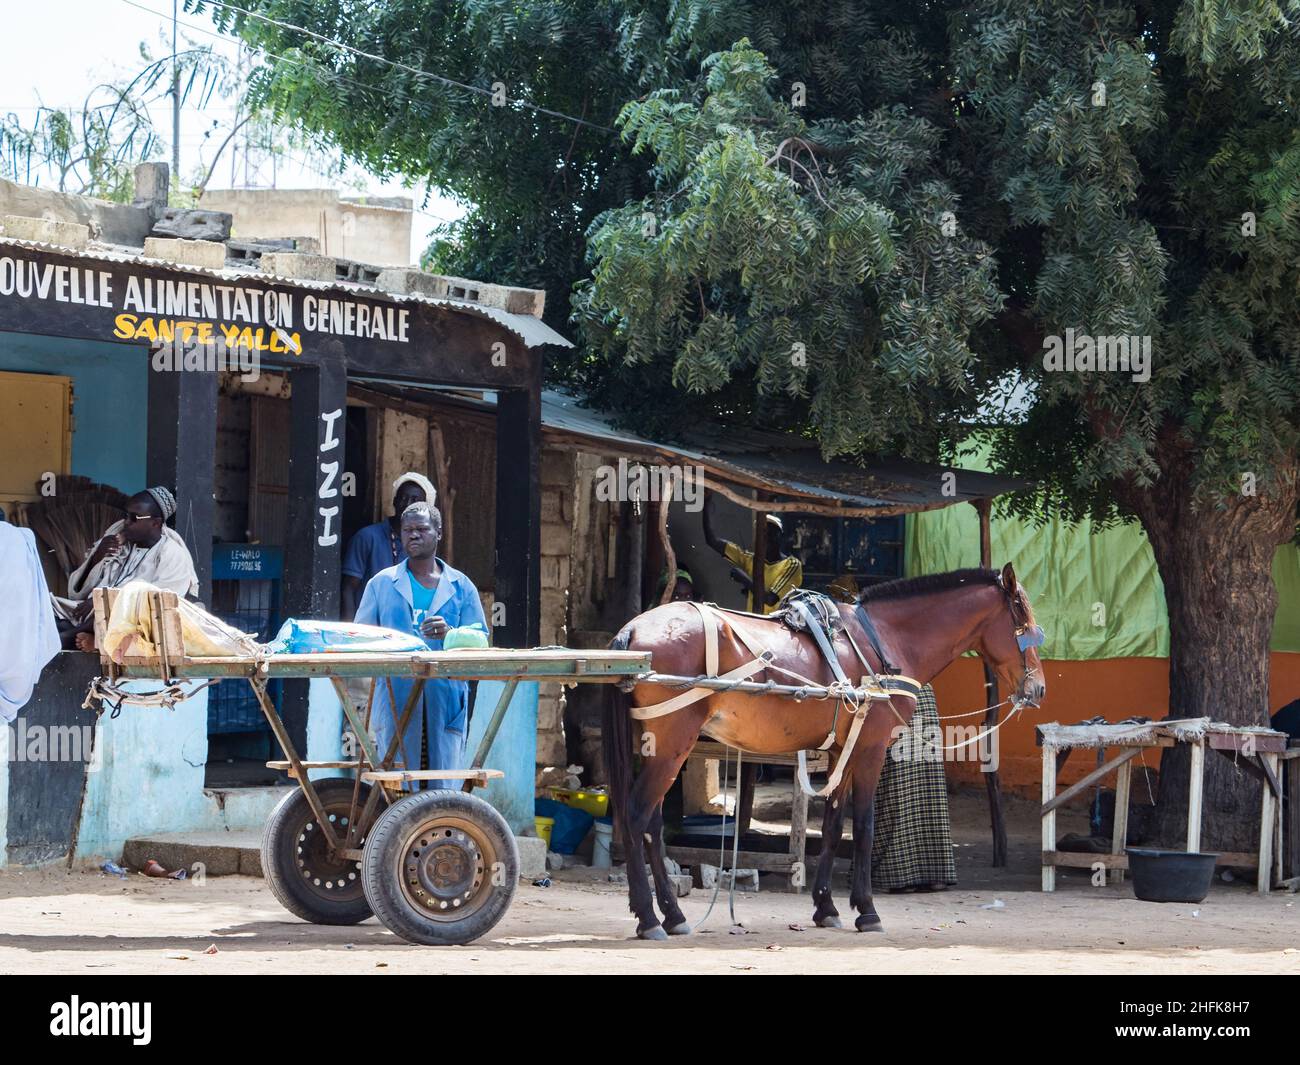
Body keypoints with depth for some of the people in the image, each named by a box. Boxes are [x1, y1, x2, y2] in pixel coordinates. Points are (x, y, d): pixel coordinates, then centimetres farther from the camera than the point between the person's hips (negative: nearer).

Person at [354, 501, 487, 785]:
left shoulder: (460, 586, 14)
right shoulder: (381, 583, 16)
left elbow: (480, 638, 6)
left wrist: (450, 633, -15)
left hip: (445, 699, 0)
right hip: (396, 695, 0)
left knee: (445, 786, -6)